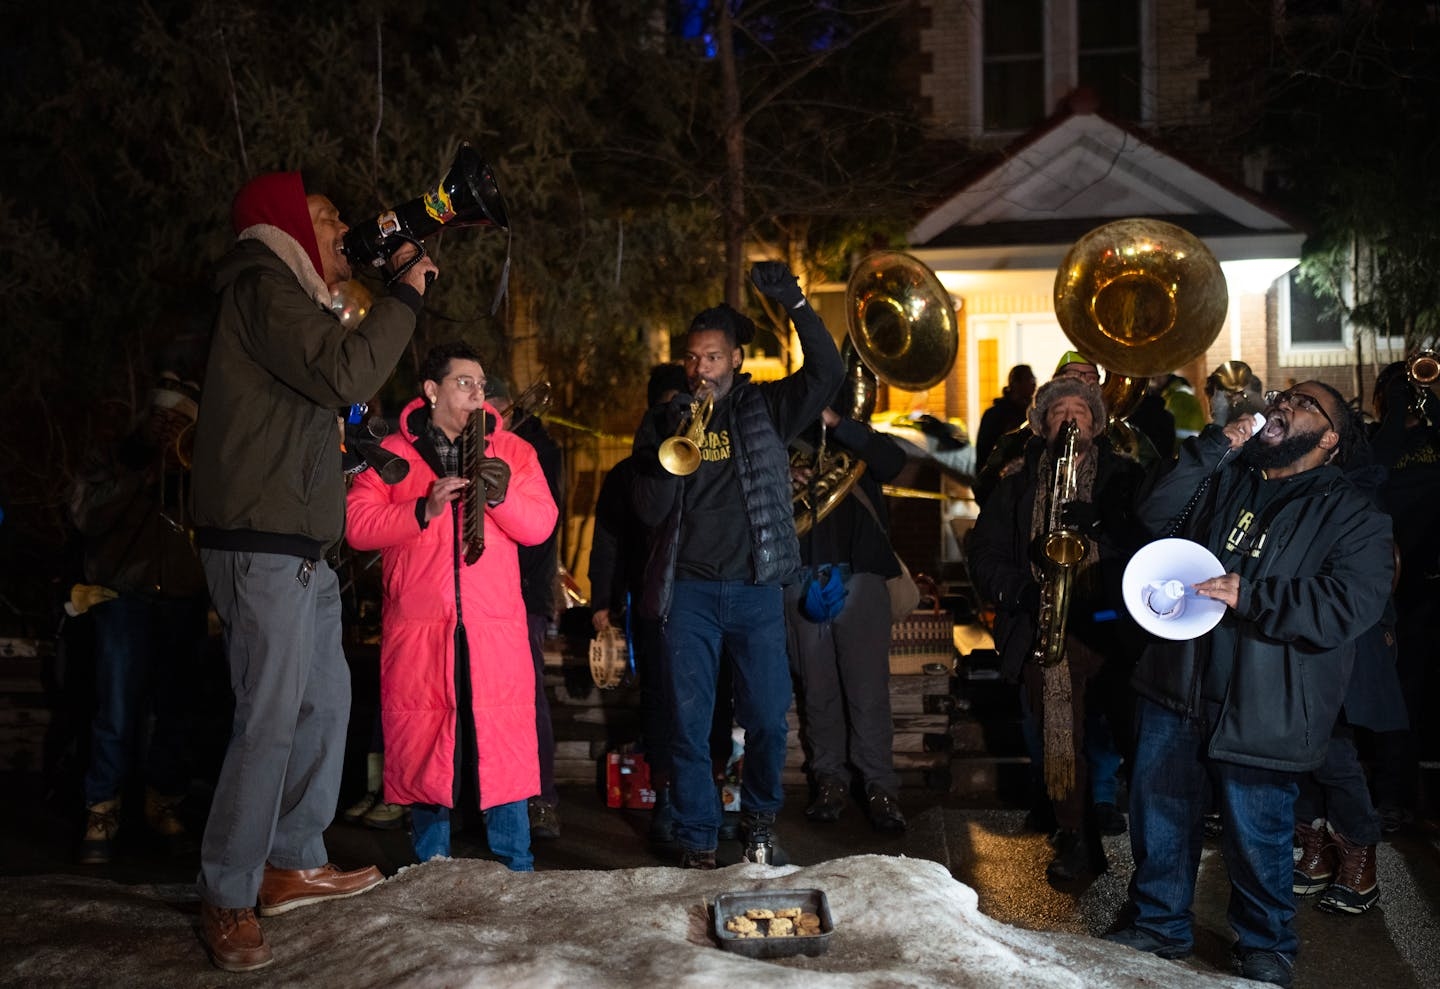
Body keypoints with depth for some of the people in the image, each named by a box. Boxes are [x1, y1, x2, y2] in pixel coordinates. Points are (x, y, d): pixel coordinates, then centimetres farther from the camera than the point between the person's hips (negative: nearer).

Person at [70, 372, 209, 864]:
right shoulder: (110, 459, 13)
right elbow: (87, 515, -4)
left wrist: (186, 472, -3)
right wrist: (145, 478, -7)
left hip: (183, 601, 2)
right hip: (127, 597, -2)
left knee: (174, 709, 4)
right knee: (118, 713, -6)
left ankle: (164, 803, 15)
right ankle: (101, 814, 1)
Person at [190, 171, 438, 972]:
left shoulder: (287, 296, 23)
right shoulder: (264, 290, -10)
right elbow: (345, 375, -22)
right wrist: (405, 296, -10)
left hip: (301, 549, 11)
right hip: (263, 546, -11)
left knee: (325, 702, 13)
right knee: (269, 720, -9)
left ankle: (294, 863, 23)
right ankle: (228, 900, -1)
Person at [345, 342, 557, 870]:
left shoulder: (512, 450, 11)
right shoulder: (393, 453, 7)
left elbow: (540, 526, 2)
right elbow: (357, 524, -4)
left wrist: (503, 495, -16)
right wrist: (422, 510, -16)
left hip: (495, 627, 1)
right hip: (418, 627, 0)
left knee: (505, 744, -1)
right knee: (422, 744, 5)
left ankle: (516, 870, 11)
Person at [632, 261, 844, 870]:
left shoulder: (764, 408, 7)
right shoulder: (664, 422, 8)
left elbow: (827, 373, -6)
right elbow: (648, 511, 0)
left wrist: (794, 304, -14)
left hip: (756, 588, 0)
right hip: (689, 591, 0)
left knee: (768, 718, 2)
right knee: (690, 723, 1)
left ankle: (759, 819, 27)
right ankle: (697, 841, 13)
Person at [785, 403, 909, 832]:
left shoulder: (859, 443, 13)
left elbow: (894, 461, -9)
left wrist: (837, 424, -16)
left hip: (858, 575, -2)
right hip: (802, 581, 2)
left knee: (868, 690, -6)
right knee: (816, 690, 4)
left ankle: (881, 788, -2)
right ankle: (830, 780, 13)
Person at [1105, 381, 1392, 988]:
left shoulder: (1352, 517, -2)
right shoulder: (1228, 479, 13)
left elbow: (1349, 605, -15)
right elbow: (1157, 514, -1)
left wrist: (1252, 597, -22)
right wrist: (1212, 448, -8)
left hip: (1260, 711, -4)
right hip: (1177, 688, 4)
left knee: (1257, 841, 7)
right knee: (1159, 821, 14)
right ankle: (1158, 927, 34)